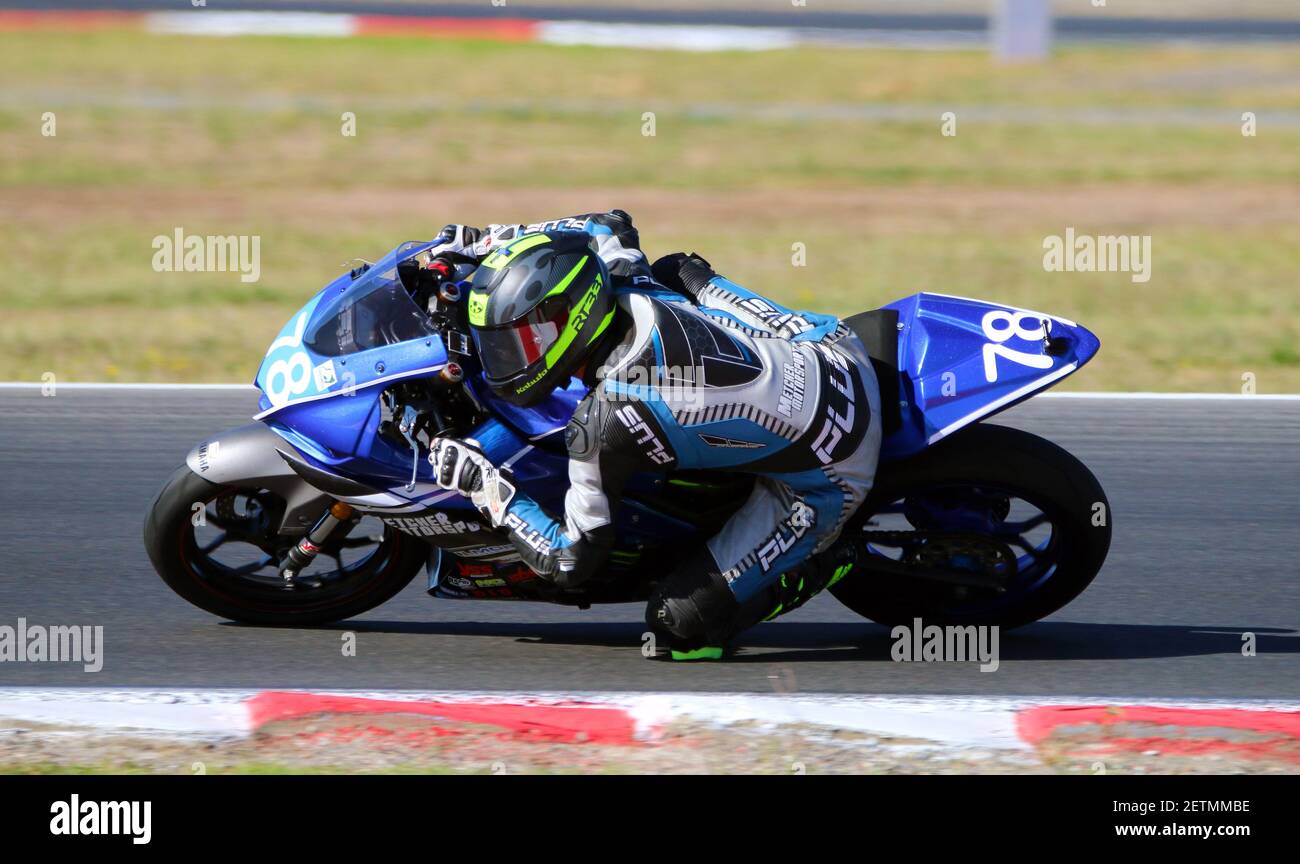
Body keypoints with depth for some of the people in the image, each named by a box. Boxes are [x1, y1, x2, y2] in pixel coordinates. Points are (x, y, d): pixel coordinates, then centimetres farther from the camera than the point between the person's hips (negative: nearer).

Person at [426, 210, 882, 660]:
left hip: (824, 482, -7)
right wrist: (484, 240, 18)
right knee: (676, 268, 22)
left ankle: (819, 561, 8)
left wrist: (481, 484, -9)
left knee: (680, 624, -7)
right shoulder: (626, 284, -11)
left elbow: (570, 564, -17)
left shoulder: (604, 424, -29)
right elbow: (608, 224, 17)